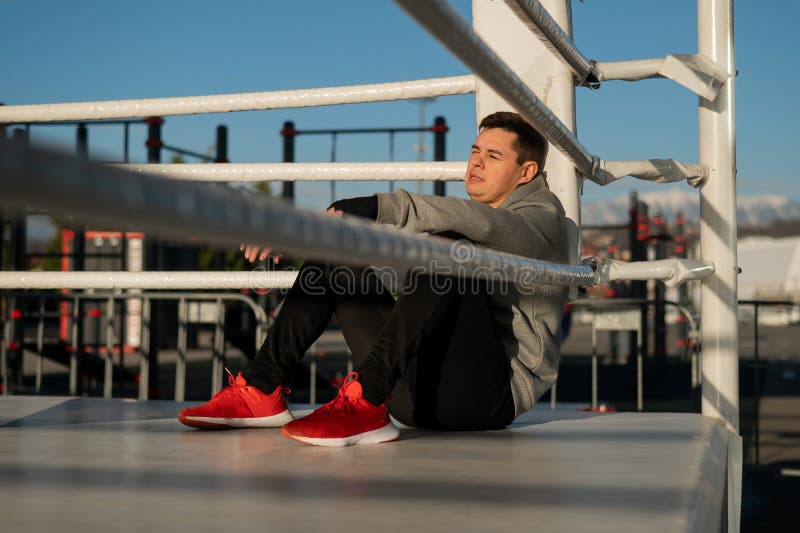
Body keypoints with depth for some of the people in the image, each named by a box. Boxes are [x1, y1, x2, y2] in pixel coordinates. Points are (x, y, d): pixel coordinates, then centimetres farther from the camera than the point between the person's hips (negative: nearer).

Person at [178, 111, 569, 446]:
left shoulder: (542, 218, 1)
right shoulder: (463, 230, 28)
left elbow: (469, 219, -20)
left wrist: (360, 210, -28)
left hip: (496, 393, -7)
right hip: (421, 394, 7)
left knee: (447, 246, -30)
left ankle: (365, 402, -40)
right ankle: (261, 391, -7)